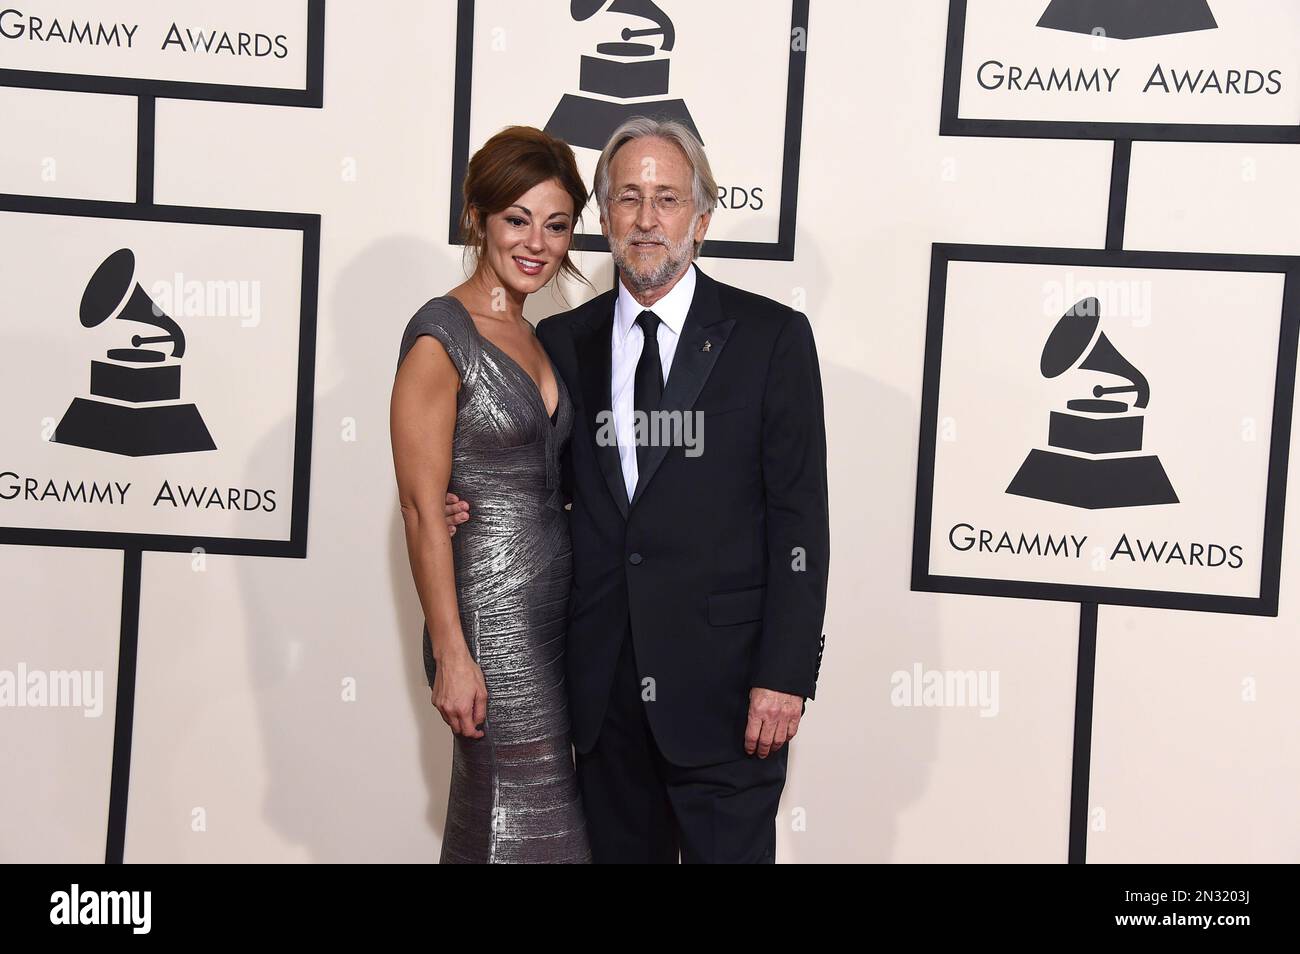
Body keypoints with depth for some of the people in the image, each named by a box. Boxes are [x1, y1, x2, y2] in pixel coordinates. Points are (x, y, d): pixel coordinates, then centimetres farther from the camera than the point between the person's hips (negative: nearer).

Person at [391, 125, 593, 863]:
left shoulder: (536, 337, 12)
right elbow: (422, 508, -14)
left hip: (557, 607, 7)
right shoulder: (441, 333, -12)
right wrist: (451, 656, -17)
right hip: (491, 615, -7)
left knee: (489, 827, 15)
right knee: (530, 828, 1)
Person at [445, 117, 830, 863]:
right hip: (604, 684, 4)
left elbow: (799, 516, -6)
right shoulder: (564, 341, 8)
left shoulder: (769, 336, -3)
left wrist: (785, 676, -11)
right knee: (618, 851, 14)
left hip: (723, 682, -3)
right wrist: (478, 509, -4)